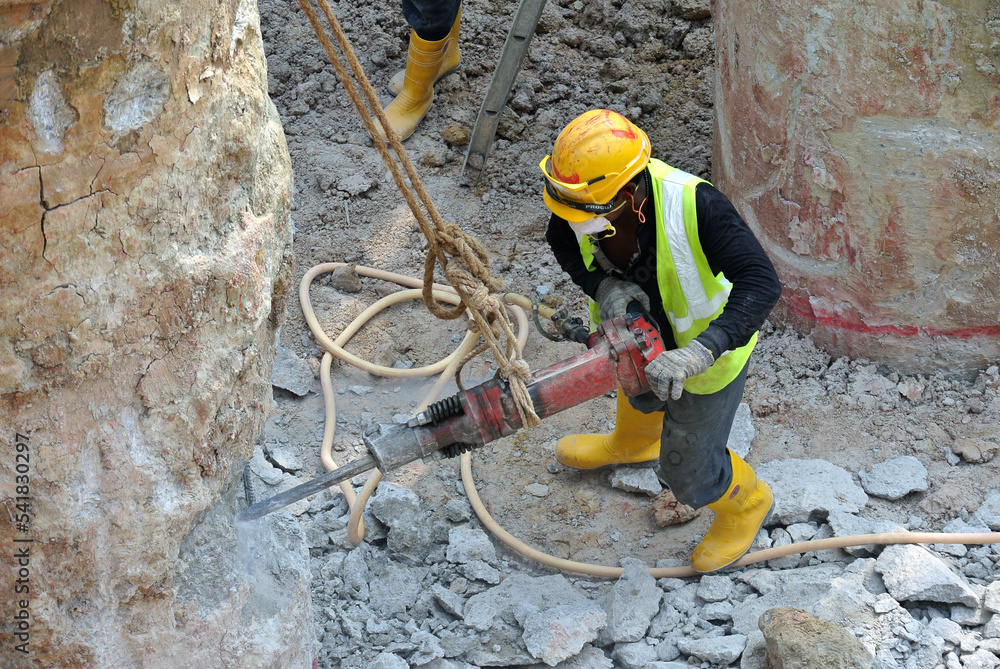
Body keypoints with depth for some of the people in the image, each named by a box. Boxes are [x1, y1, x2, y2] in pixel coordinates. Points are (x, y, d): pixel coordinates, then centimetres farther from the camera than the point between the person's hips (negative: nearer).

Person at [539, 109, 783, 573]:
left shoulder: (692, 204, -45)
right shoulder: (580, 185, -28)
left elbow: (761, 285, -48)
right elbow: (562, 241, -7)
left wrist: (696, 355, -59)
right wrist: (603, 286, -28)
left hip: (710, 342, -6)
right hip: (645, 325, 6)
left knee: (688, 470, 14)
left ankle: (745, 502, 49)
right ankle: (634, 444, 75)